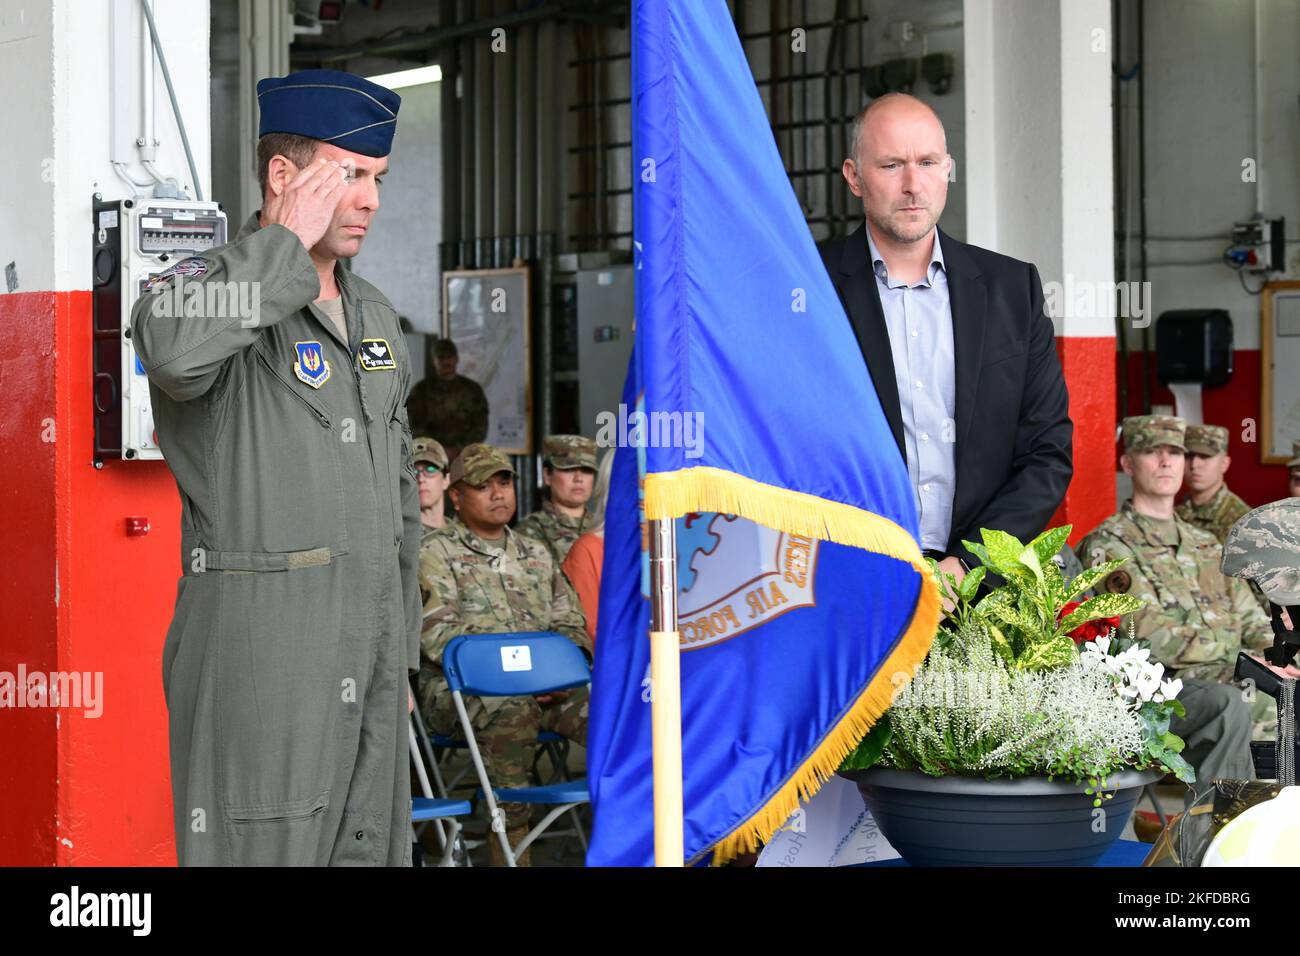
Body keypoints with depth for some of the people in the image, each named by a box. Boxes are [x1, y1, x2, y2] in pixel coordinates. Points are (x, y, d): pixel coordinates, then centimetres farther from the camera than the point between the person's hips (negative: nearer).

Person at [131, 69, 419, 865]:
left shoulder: (373, 315, 15)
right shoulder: (207, 288, -8)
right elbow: (175, 348, -36)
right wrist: (287, 241, -22)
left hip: (364, 659, 7)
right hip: (258, 654, -7)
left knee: (371, 846, 10)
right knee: (263, 848, -4)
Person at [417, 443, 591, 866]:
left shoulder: (536, 554, 23)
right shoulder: (436, 555, 4)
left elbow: (570, 621, 21)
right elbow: (438, 634, -8)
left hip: (542, 687, 5)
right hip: (457, 691, -5)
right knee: (512, 706, -40)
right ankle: (510, 852, -36)